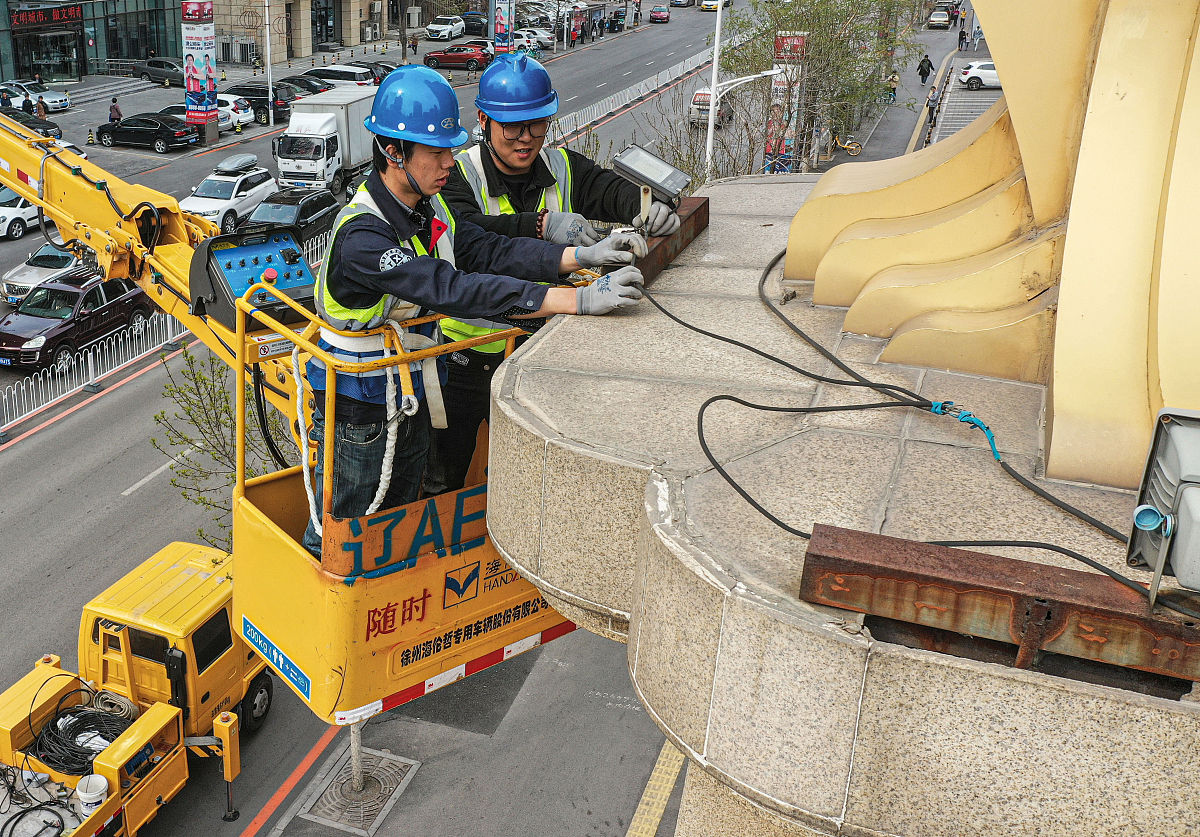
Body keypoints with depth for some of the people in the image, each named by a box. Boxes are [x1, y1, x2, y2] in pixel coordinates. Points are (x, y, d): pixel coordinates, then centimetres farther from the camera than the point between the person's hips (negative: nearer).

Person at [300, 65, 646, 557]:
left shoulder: (428, 208, -2)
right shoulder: (361, 237, -31)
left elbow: (489, 251, -6)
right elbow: (457, 290, -39)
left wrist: (585, 255, -21)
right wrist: (581, 300, -43)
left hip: (411, 403, 8)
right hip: (358, 418, -8)